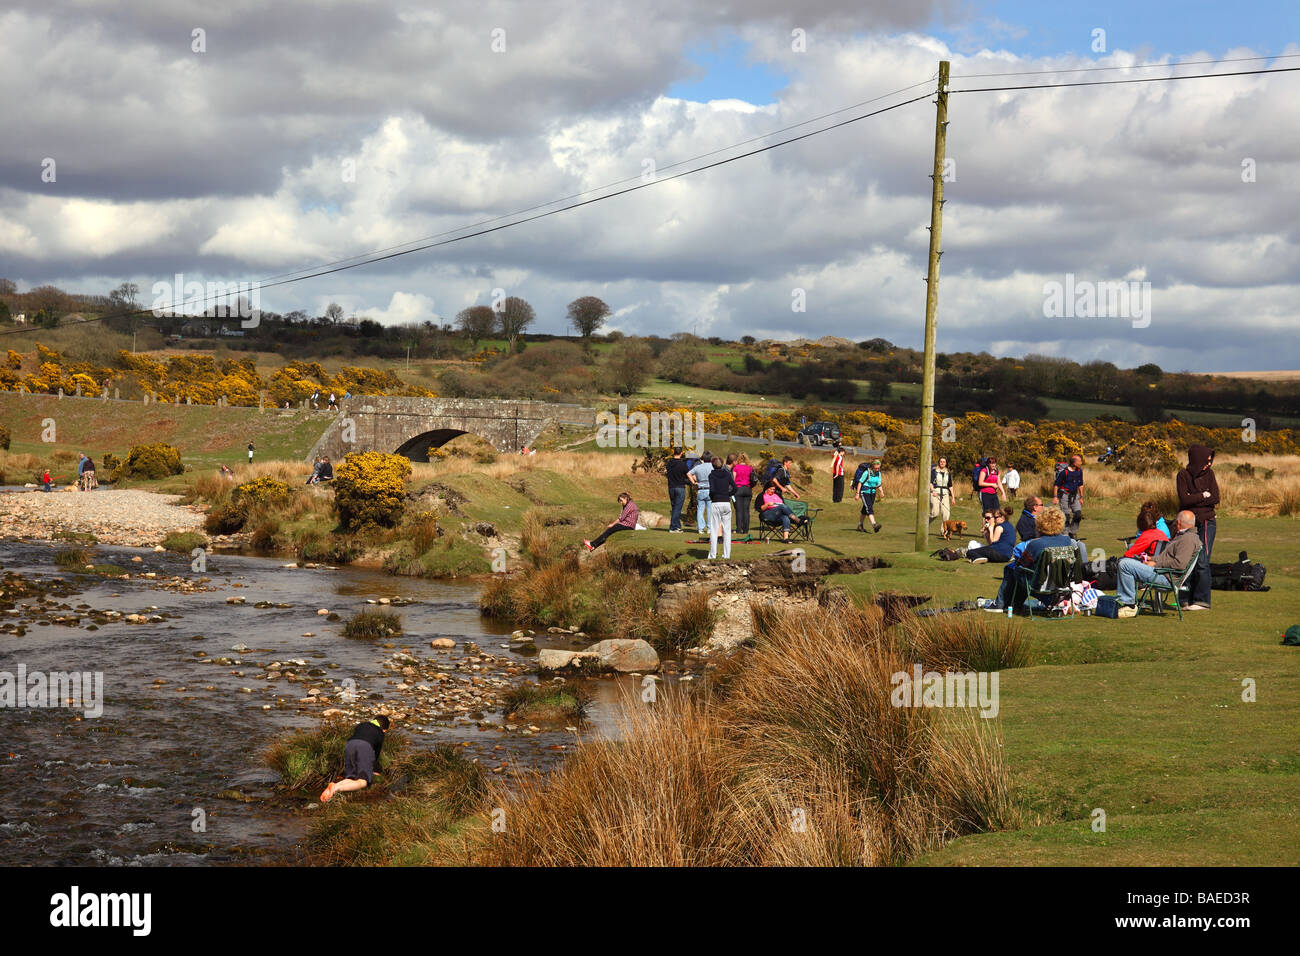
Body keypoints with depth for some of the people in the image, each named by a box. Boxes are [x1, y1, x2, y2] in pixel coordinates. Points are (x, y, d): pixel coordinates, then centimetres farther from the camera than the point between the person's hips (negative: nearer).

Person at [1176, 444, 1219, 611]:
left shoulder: (1209, 474, 3)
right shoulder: (1183, 475, -1)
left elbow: (1215, 499, -6)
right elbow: (1184, 499, -12)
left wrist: (1193, 500, -11)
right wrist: (1202, 496, -7)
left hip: (1206, 522, -1)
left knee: (1202, 562, -9)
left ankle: (1203, 600, -7)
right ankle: (1188, 599, 7)